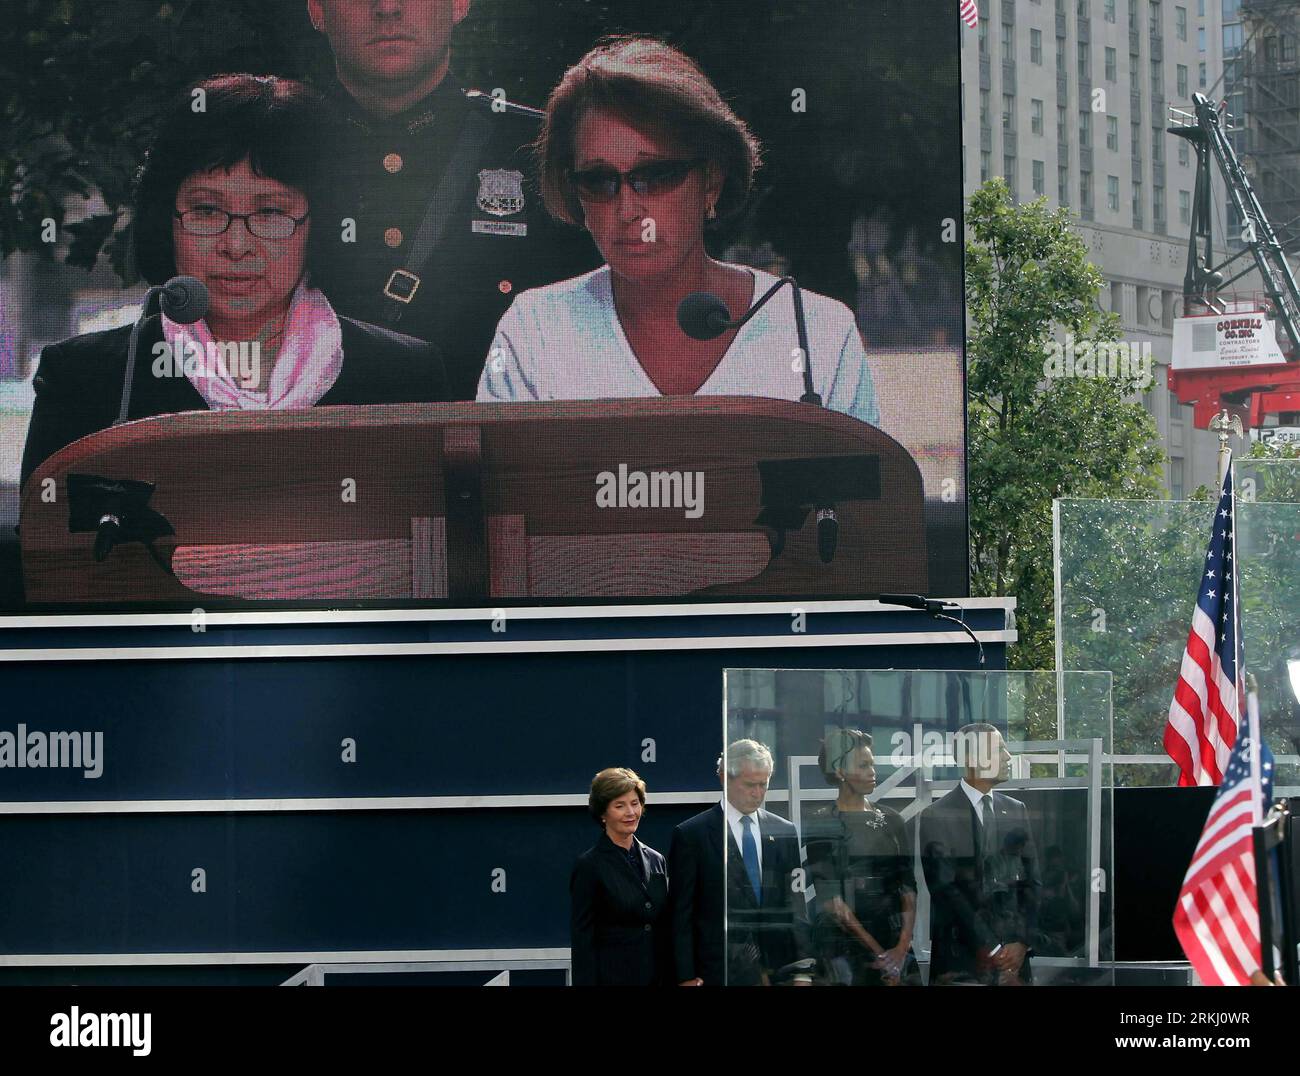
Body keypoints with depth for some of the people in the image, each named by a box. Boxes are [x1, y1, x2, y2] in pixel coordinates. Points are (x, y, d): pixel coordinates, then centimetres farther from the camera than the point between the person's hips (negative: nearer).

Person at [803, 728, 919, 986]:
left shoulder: (890, 819, 10)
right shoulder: (819, 822, -4)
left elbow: (908, 888, 3)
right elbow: (830, 899, -11)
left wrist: (903, 947, -12)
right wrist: (879, 953, -13)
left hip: (895, 939, 4)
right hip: (843, 943, -4)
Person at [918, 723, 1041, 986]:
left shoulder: (1016, 811, 14)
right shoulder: (937, 816, -2)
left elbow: (1030, 881, 12)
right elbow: (945, 888, -8)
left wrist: (1023, 942, -2)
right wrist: (990, 948, -11)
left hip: (1014, 954, 4)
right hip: (962, 957, -4)